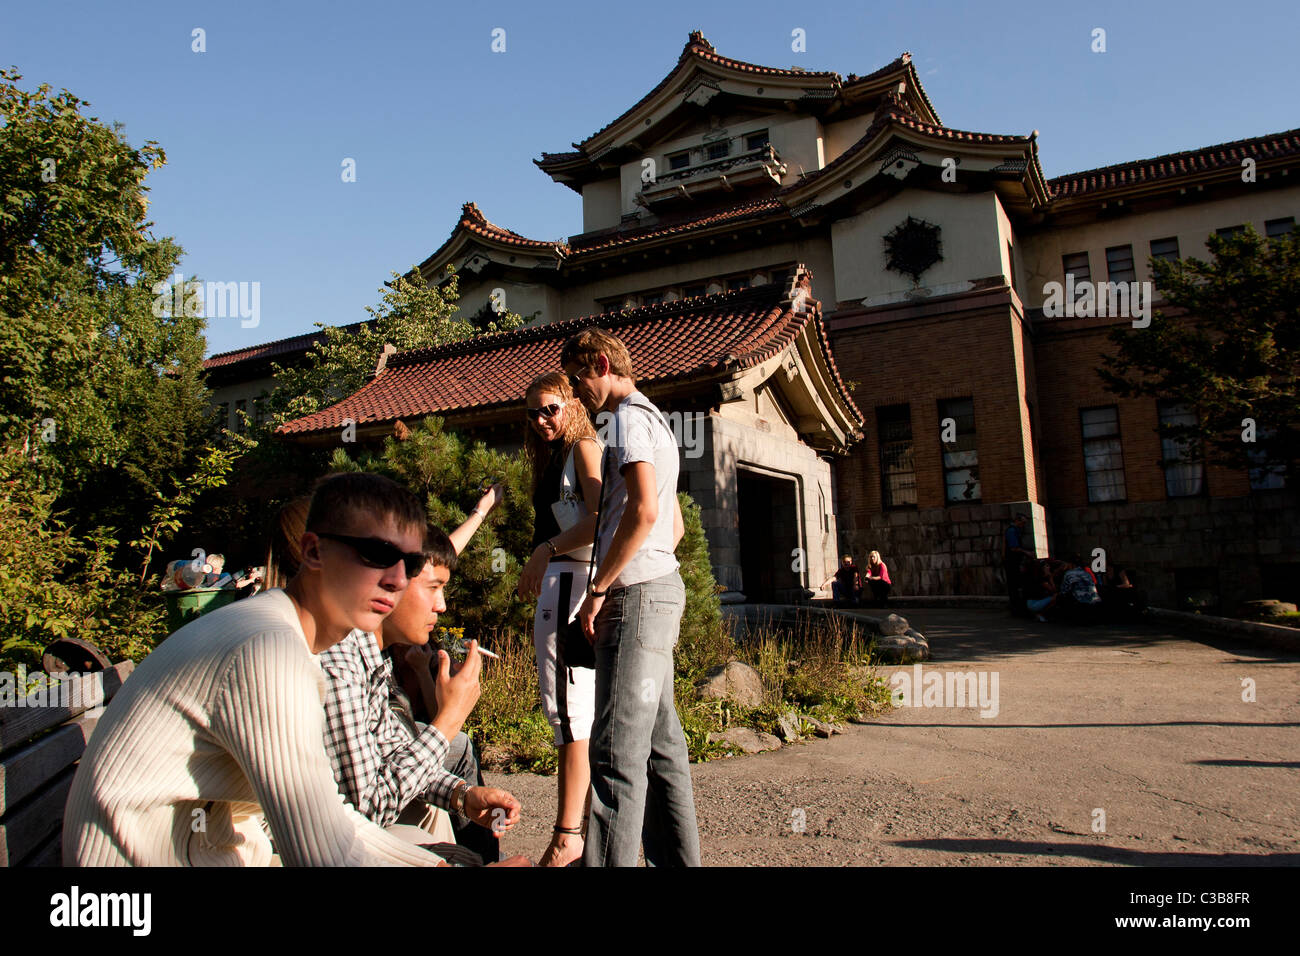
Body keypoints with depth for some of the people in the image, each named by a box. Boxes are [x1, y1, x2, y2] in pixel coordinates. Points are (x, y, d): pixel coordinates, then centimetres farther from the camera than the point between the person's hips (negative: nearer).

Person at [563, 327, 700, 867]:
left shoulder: (629, 417, -6)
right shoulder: (653, 421, 25)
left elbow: (644, 510, -21)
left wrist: (598, 589, -16)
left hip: (637, 596, -10)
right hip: (660, 589, 10)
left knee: (618, 750, -13)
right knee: (659, 742, 12)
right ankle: (677, 858, 19)